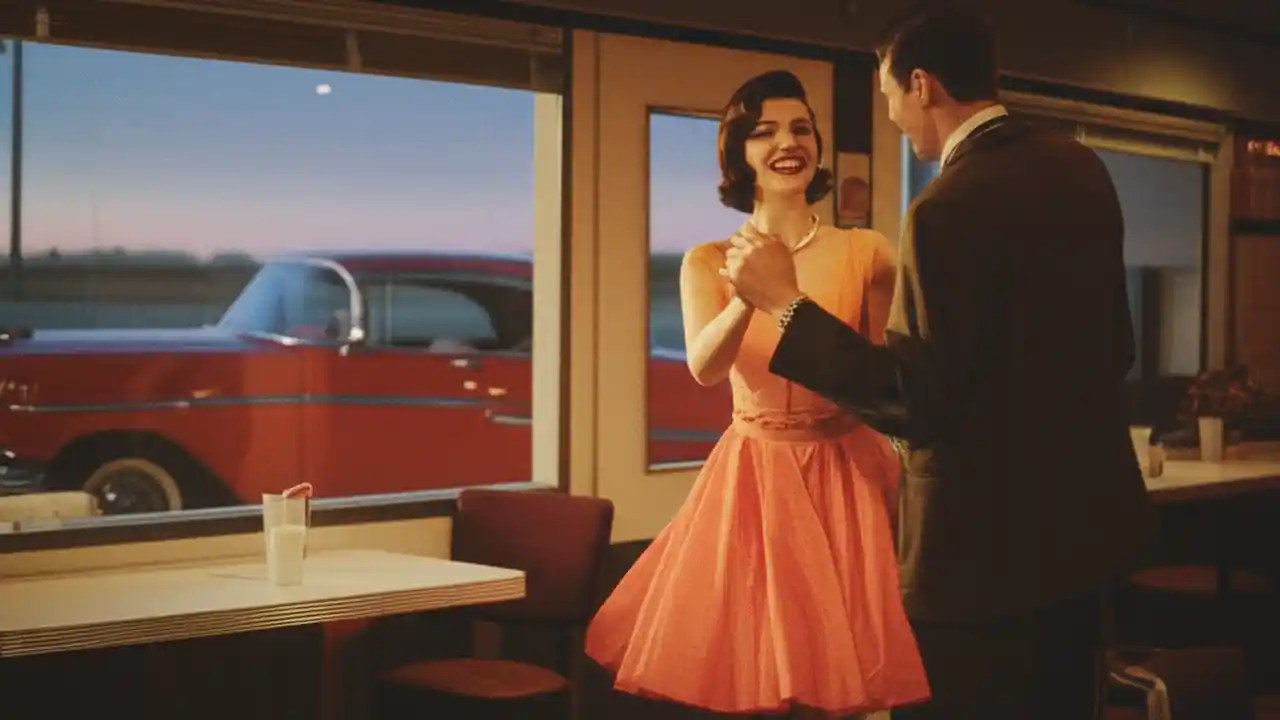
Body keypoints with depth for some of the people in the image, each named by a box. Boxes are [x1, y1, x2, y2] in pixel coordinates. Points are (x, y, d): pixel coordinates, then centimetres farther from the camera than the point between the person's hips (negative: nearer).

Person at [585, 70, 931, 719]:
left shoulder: (865, 252, 1)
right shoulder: (708, 263, 2)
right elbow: (704, 367, -16)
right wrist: (751, 293, -33)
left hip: (848, 478, -1)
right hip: (752, 480, 1)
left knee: (839, 667, 1)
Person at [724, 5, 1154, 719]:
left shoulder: (947, 210, -22)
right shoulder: (1082, 167, 4)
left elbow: (917, 402, -21)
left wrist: (786, 302, -16)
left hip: (990, 542, -8)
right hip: (1089, 515, 8)